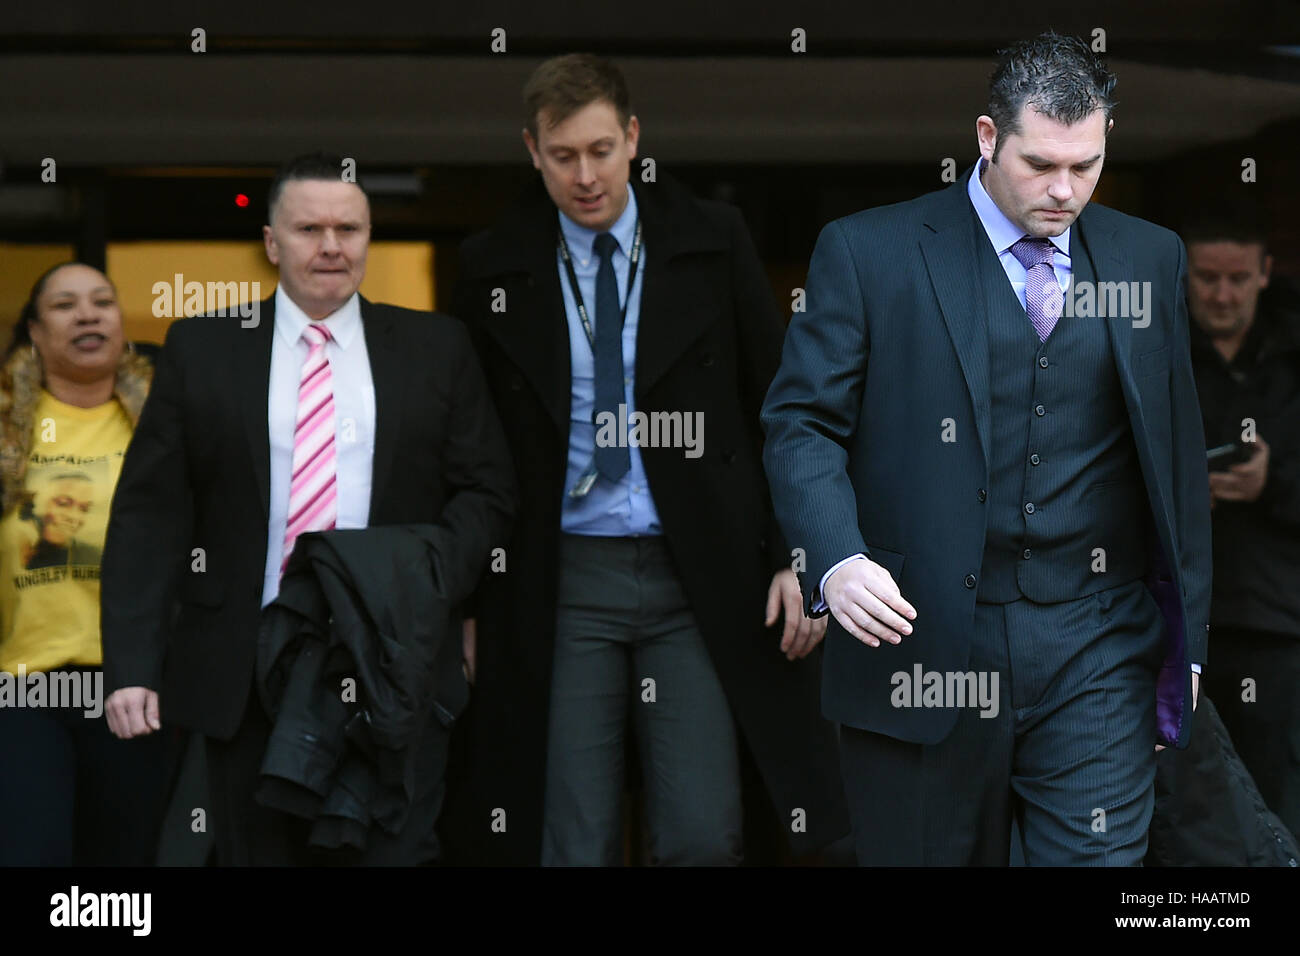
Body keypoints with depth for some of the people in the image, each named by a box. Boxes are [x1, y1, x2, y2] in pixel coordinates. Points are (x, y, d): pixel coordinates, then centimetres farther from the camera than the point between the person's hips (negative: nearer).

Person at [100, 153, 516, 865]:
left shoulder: (435, 348, 7)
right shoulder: (200, 349, 6)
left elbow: (485, 490, 8)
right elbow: (149, 513, 2)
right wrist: (131, 665, -7)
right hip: (245, 675, 1)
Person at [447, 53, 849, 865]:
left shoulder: (713, 242, 2)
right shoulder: (493, 268, 3)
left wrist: (794, 557, -1)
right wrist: (472, 601, 5)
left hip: (697, 577, 0)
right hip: (565, 582, 1)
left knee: (704, 838, -5)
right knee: (575, 844, 2)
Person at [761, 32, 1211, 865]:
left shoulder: (1150, 260, 10)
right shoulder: (868, 252, 0)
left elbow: (1178, 454, 13)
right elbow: (802, 422, -3)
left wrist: (1185, 639, 11)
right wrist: (836, 560, -21)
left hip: (1096, 648, 2)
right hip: (921, 639, -1)